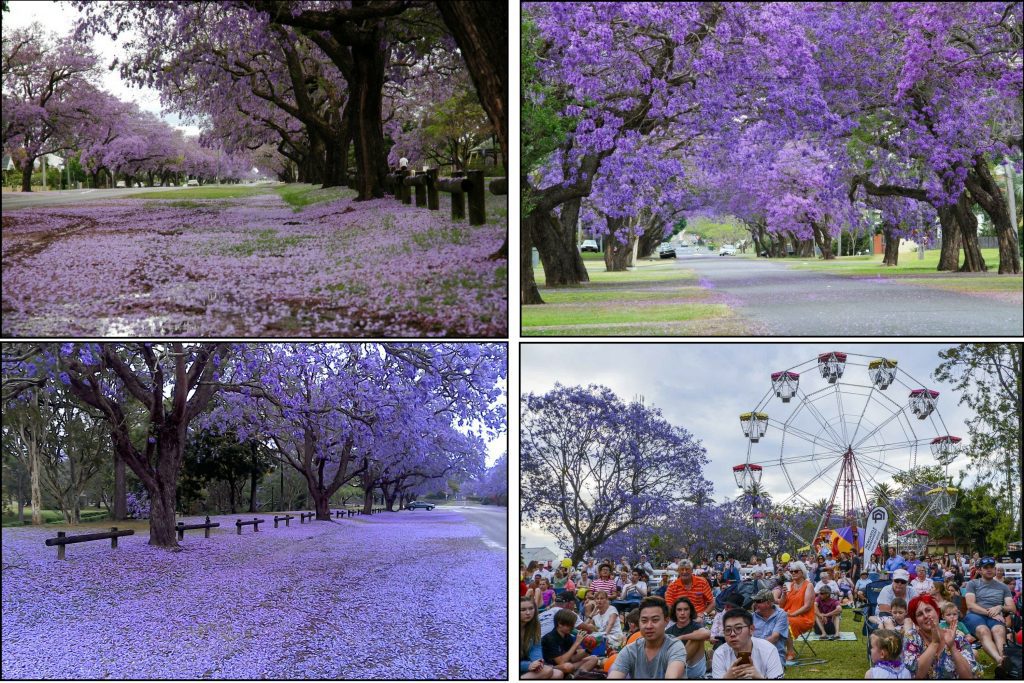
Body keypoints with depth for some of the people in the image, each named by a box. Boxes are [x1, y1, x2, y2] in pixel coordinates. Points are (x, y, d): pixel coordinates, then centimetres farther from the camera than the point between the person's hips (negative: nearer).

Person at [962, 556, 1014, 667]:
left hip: (995, 617, 2)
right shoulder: (972, 584, 16)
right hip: (975, 615, -2)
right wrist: (990, 613, -11)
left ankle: (1002, 659, -67)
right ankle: (1000, 660, -66)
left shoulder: (1003, 587, 24)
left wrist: (1000, 607, -7)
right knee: (984, 631, -40)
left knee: (999, 631, -38)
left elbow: (1012, 608, 16)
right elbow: (970, 605, 2)